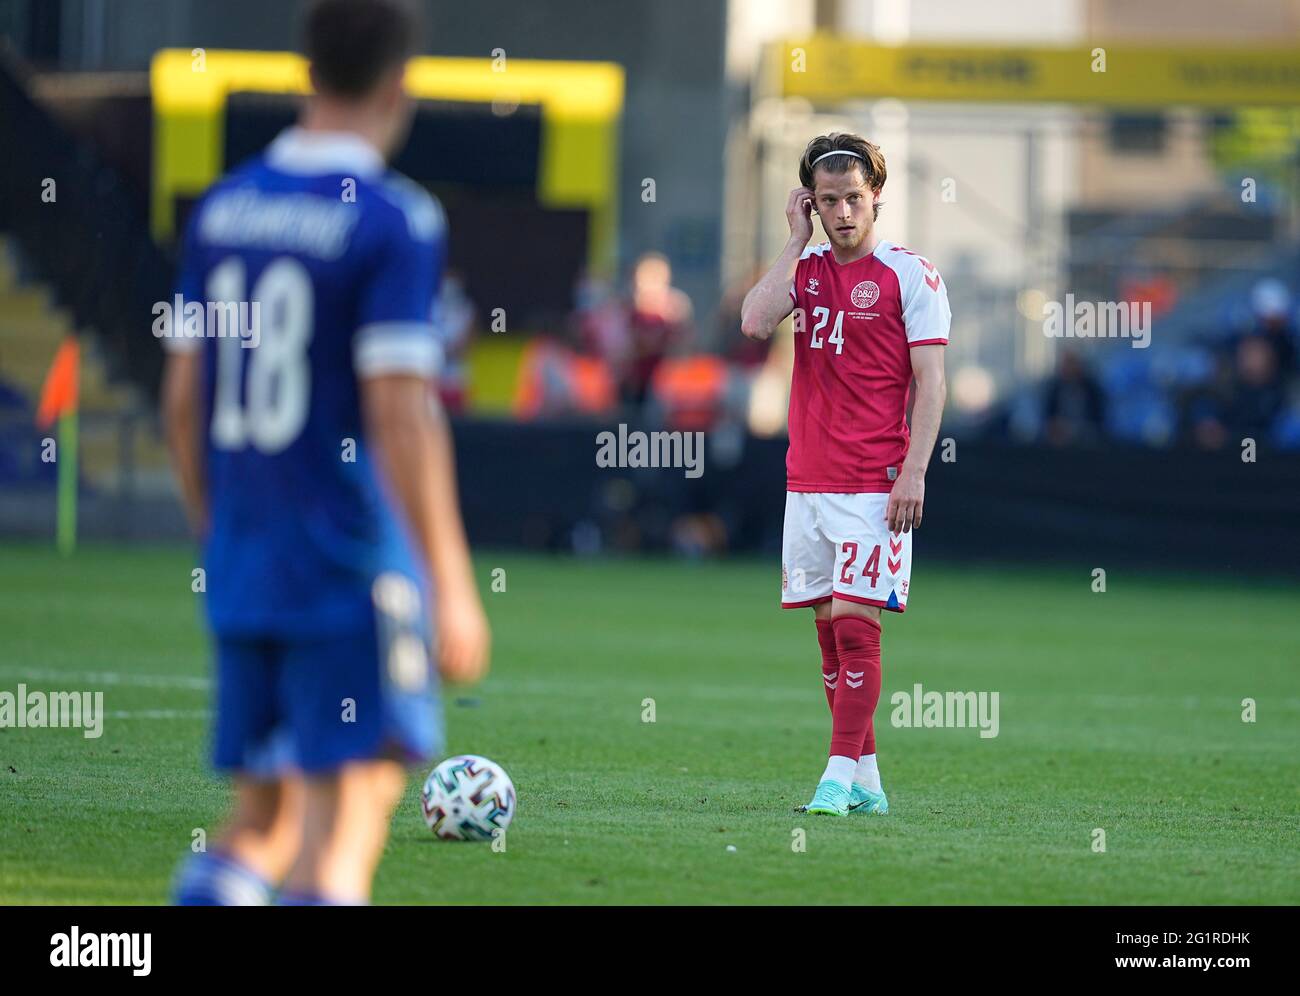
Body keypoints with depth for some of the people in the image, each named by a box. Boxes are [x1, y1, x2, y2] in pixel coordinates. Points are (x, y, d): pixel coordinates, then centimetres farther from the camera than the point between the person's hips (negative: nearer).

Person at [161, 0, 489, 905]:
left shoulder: (222, 209, 9)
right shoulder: (396, 222, -11)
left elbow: (182, 398, 13)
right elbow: (399, 415, -15)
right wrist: (451, 585, -12)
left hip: (239, 568, 6)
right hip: (354, 574, -6)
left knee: (264, 814, 14)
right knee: (349, 810, -4)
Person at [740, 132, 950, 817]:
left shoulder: (909, 274, -3)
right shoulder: (805, 268, 11)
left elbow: (931, 383, -6)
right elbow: (755, 323, -8)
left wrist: (914, 472, -14)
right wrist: (797, 239, -3)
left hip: (874, 486, -6)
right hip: (807, 478, 6)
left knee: (855, 625, -11)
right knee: (830, 628, 7)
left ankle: (842, 775, -9)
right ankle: (865, 779, 12)